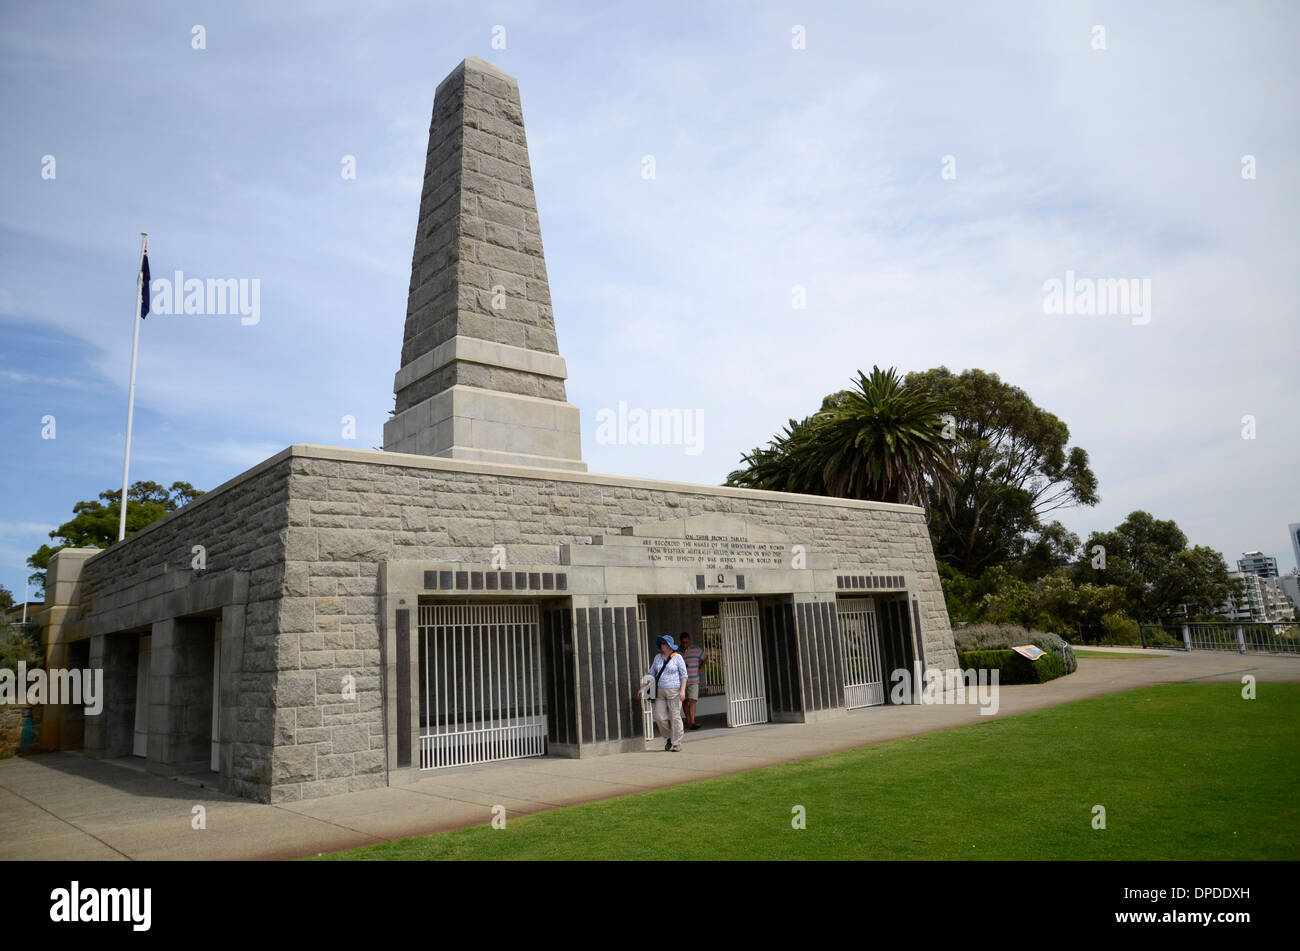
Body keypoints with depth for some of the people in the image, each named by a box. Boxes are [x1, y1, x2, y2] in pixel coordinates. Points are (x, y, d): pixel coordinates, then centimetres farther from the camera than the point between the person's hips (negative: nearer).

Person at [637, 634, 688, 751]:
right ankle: (668, 737, 21)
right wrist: (642, 687, 9)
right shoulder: (658, 658, 11)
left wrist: (683, 690, -13)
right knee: (659, 717, -1)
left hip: (674, 691, -5)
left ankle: (677, 744, 5)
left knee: (675, 717, -4)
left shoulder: (677, 657, -2)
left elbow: (684, 675, -4)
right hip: (660, 692, 5)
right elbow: (651, 674, 15)